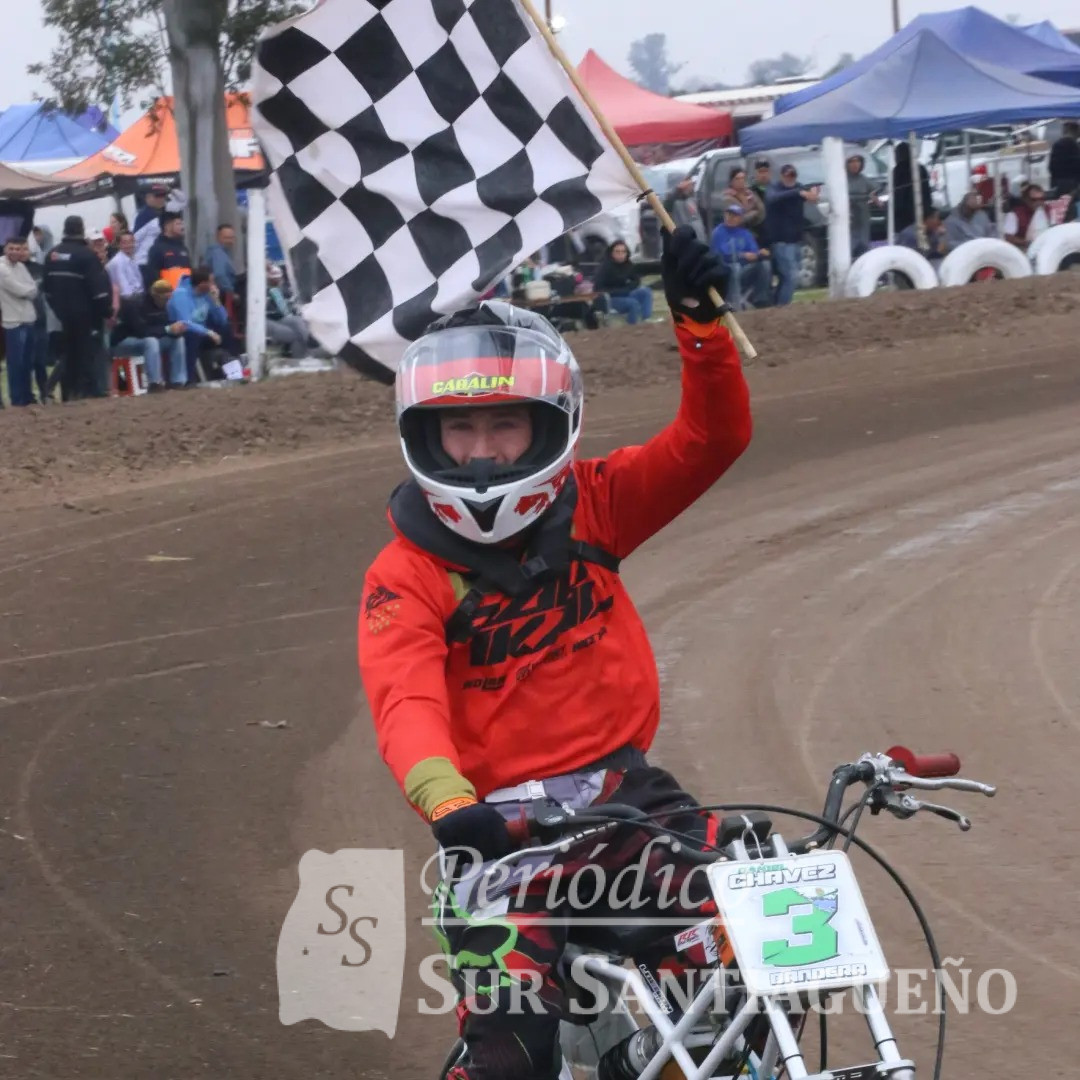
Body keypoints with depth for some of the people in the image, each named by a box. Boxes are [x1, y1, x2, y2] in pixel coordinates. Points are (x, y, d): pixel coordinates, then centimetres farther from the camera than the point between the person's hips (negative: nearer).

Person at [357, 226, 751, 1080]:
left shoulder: (588, 508, 4)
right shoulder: (405, 576, -8)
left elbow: (711, 440, -4)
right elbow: (407, 707, -23)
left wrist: (700, 322, -22)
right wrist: (448, 805, -44)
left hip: (622, 787, 3)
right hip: (499, 824, -3)